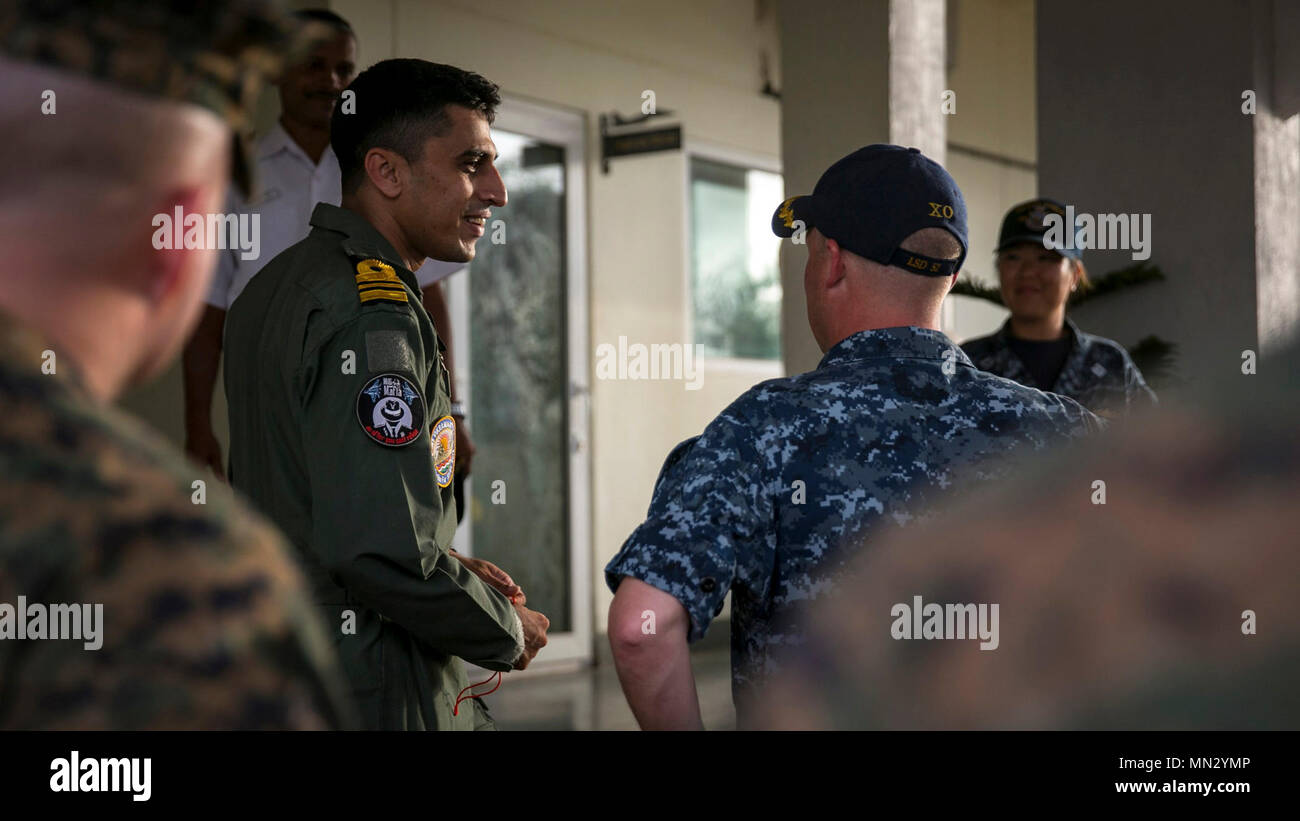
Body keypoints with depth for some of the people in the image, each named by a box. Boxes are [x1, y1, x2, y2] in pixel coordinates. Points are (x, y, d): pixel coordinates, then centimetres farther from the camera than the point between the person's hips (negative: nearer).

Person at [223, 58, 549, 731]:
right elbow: (383, 551, -28)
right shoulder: (372, 315, -20)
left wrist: (449, 569, 13)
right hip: (372, 699, -9)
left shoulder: (276, 284, 11)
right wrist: (507, 633, -11)